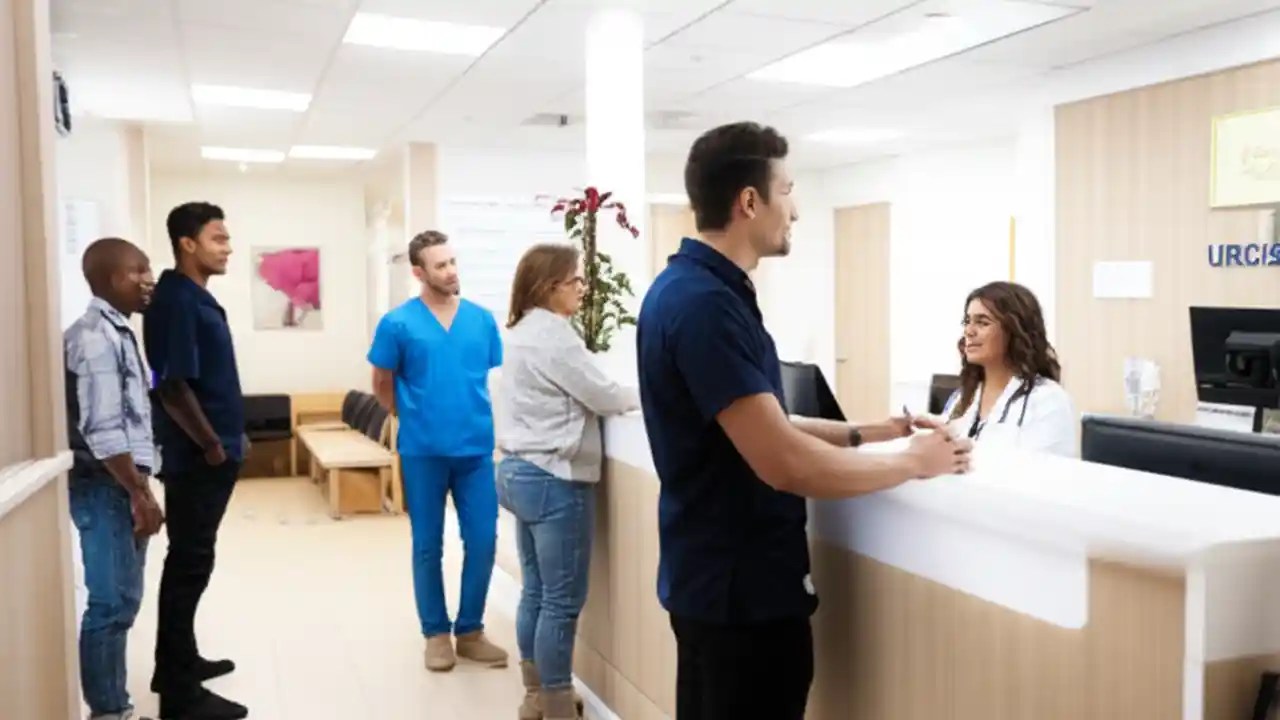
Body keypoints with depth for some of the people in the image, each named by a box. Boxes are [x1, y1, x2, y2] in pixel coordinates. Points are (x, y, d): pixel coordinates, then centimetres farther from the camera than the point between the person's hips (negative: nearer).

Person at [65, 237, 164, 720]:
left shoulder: (116, 331, 13)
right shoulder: (96, 337, -17)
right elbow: (101, 431, -22)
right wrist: (138, 492, -19)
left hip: (120, 485, 10)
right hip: (106, 488, -10)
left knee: (121, 601, 15)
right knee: (112, 604, -2)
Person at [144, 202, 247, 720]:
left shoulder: (198, 297, 13)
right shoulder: (174, 299, -17)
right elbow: (172, 386, -22)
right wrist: (210, 445, -15)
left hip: (212, 454, 10)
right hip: (196, 458, -10)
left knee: (190, 560, 18)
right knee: (190, 565, -3)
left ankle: (179, 663, 31)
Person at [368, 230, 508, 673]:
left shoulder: (482, 319, 3)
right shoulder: (398, 323, -5)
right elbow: (382, 384, 6)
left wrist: (486, 421, 7)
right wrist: (412, 419, 10)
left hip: (478, 448, 3)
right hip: (423, 452, -2)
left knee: (483, 542, 4)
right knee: (428, 546, 8)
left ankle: (471, 631, 21)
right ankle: (436, 632, 23)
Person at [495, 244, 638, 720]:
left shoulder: (522, 332, 14)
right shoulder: (552, 335, -16)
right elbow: (602, 397, -12)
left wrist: (623, 397, 12)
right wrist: (643, 395, 6)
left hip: (520, 471, 10)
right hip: (553, 479, -10)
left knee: (536, 592, 16)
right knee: (562, 601, -1)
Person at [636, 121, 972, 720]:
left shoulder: (688, 287, 8)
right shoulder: (705, 302, -24)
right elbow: (785, 463, -28)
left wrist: (865, 433, 10)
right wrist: (914, 462, -14)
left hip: (712, 575, 10)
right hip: (743, 587, -10)